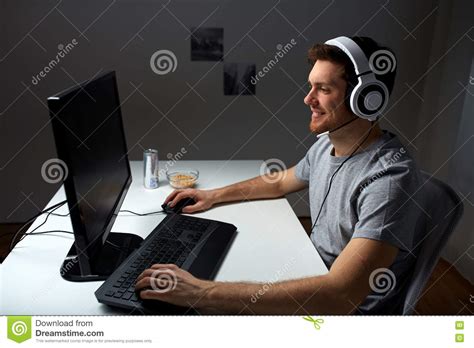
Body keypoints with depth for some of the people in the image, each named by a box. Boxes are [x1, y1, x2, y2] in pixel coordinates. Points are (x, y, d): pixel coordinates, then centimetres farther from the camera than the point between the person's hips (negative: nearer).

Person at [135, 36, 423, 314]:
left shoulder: (389, 179, -29)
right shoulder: (326, 145, -1)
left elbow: (340, 295, -37)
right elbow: (282, 181, 19)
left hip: (351, 310, -6)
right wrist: (215, 195, 9)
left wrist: (204, 293, -40)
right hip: (316, 284, 7)